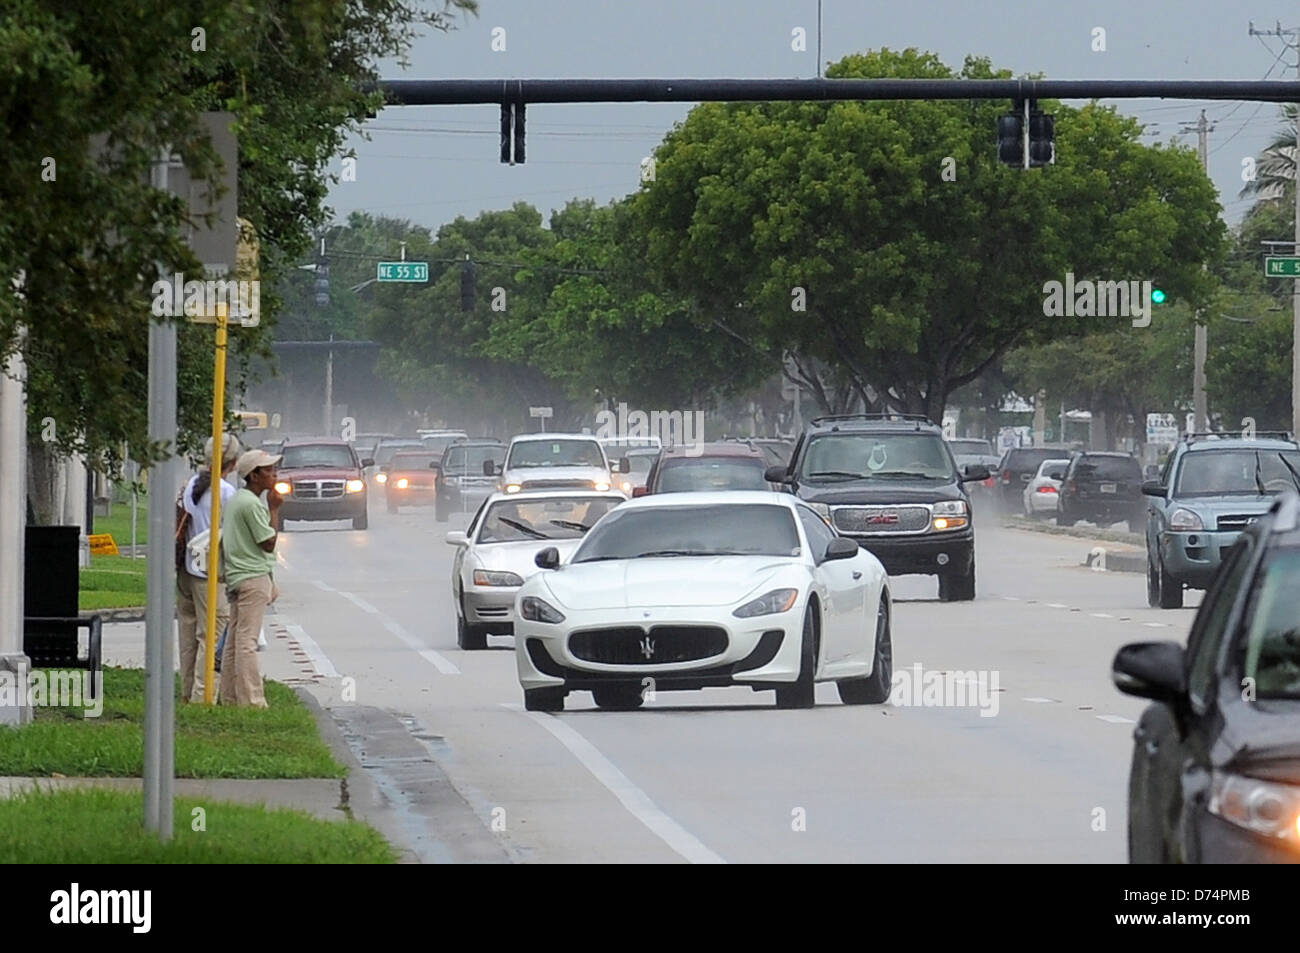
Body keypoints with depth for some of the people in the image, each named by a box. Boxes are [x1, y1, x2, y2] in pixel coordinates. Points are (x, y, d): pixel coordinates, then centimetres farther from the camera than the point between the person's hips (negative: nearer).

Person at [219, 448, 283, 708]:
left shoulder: (235, 500, 17)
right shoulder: (251, 504, -15)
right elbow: (268, 543, -14)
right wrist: (274, 510, -5)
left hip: (236, 577, 10)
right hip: (253, 578, -10)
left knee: (235, 638, 11)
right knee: (247, 639, -11)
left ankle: (230, 698, 13)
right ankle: (251, 700, -13)